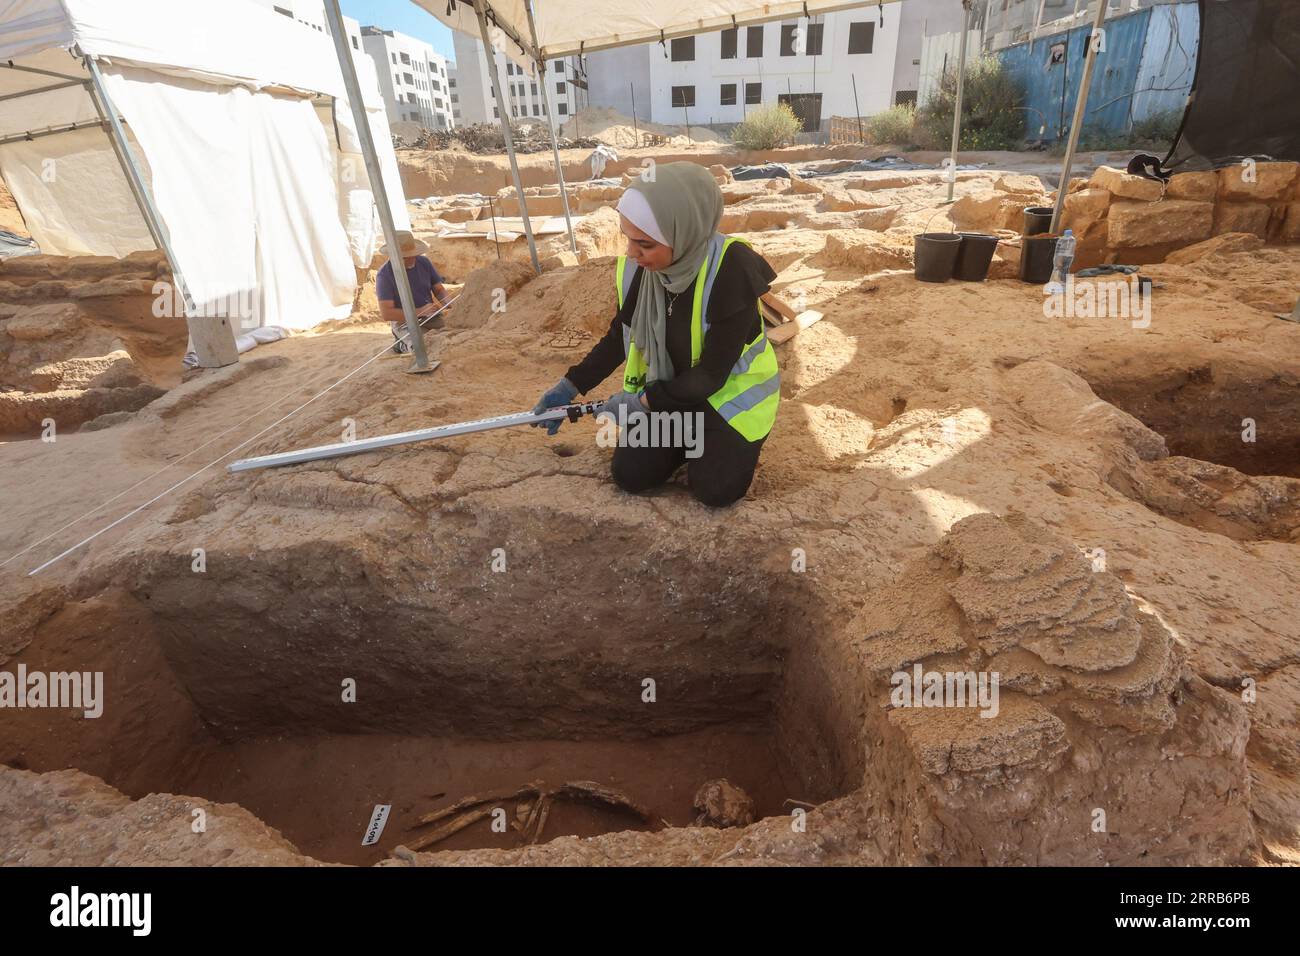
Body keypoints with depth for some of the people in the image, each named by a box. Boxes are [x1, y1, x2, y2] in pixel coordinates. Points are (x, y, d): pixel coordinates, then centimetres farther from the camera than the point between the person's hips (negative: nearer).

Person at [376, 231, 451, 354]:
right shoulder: (384, 274, -14)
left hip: (430, 317, 6)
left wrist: (448, 303, -15)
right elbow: (386, 313, -19)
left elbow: (439, 289, 10)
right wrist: (421, 311, -28)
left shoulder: (424, 262, 1)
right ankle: (404, 345, 6)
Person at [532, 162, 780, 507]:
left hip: (730, 387, -4)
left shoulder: (731, 270, -30)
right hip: (666, 387, 4)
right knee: (630, 475, -7)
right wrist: (571, 385, -3)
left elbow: (712, 373, -24)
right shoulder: (635, 268, -15)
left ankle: (713, 437, 14)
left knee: (715, 489, -17)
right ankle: (690, 433, 18)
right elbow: (620, 337, 2)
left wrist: (643, 401, -22)